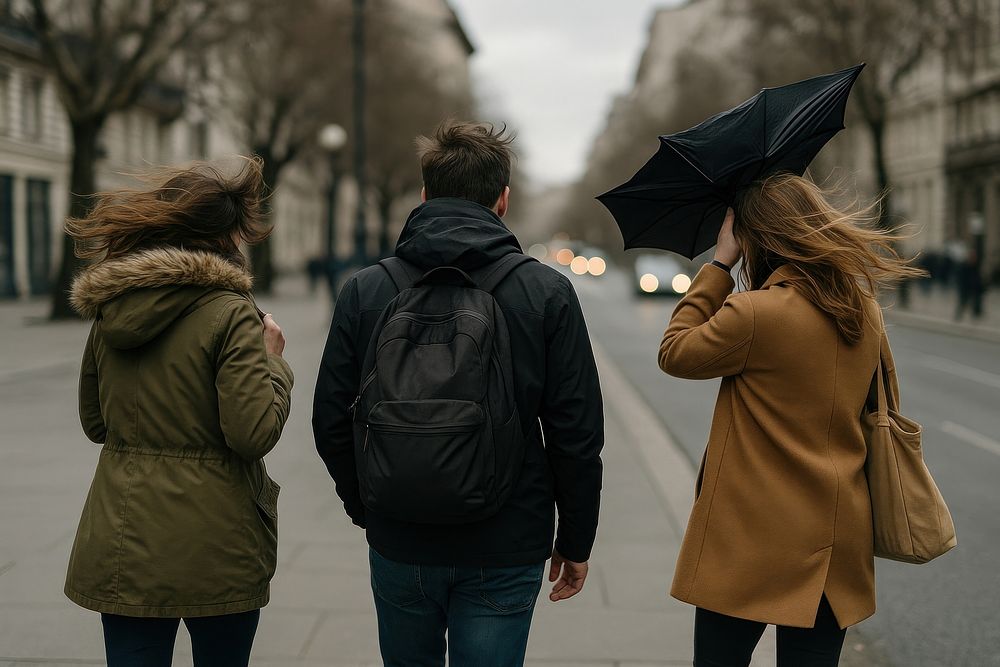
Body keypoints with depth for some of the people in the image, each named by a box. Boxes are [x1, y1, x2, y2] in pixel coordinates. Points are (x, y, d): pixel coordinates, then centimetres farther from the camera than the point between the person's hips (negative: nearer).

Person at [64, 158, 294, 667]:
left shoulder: (108, 312, 6)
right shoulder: (229, 315, -13)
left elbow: (95, 424, 15)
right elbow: (254, 433, -18)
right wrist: (272, 360, -3)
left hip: (121, 544, 5)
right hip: (214, 544, -4)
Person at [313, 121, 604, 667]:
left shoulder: (363, 291, -2)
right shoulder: (547, 293, -6)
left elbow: (330, 421, 1)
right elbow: (577, 433, -7)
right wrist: (575, 541, 5)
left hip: (399, 545, 2)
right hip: (505, 551, -2)